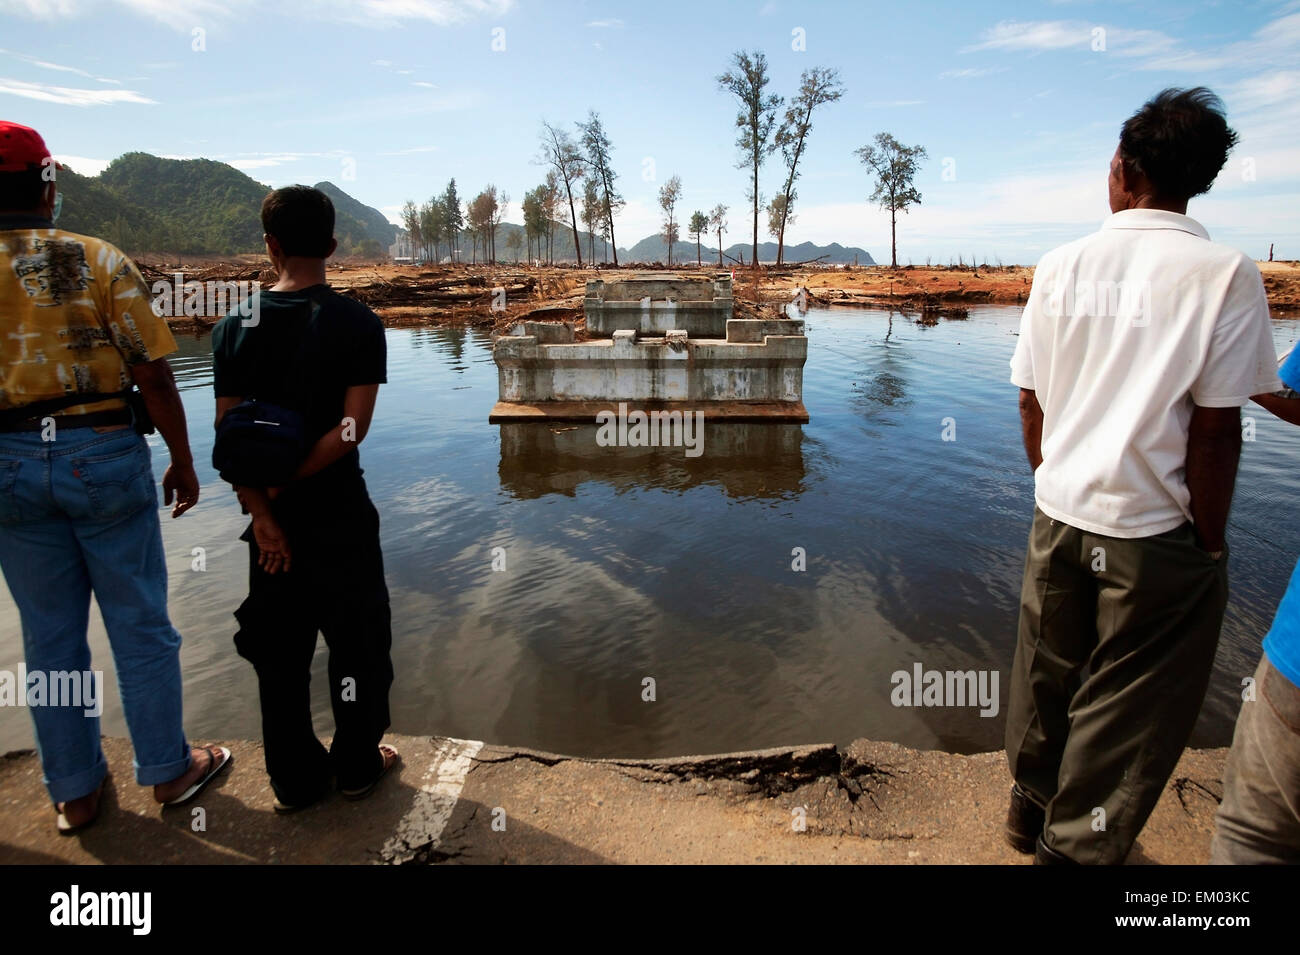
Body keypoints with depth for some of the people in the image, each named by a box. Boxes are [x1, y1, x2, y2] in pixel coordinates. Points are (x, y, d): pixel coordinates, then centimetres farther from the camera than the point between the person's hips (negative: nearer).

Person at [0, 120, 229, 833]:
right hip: (103, 454, -3)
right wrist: (182, 462, 0)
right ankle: (167, 769, 22)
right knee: (139, 623, 9)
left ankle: (74, 792, 27)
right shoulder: (98, 261, -7)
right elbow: (152, 374, -10)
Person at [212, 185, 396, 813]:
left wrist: (262, 511, -9)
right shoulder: (359, 325, -9)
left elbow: (228, 433, -8)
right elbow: (351, 429, -18)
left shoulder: (235, 328, -2)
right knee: (356, 642, 13)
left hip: (271, 519, 3)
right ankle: (358, 767, 26)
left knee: (278, 647, 15)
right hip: (339, 516, -3)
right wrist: (283, 481, -11)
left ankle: (295, 779, 27)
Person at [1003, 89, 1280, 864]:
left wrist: (1057, 487, 15)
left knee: (1048, 681, 20)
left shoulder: (1061, 266, -2)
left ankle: (1033, 812, 40)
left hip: (1060, 517, 4)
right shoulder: (1225, 274, -11)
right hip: (1155, 536, -3)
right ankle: (1077, 845, 27)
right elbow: (1215, 428, -13)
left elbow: (1032, 402, 1)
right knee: (1124, 711, 13)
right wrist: (1211, 539, -1)